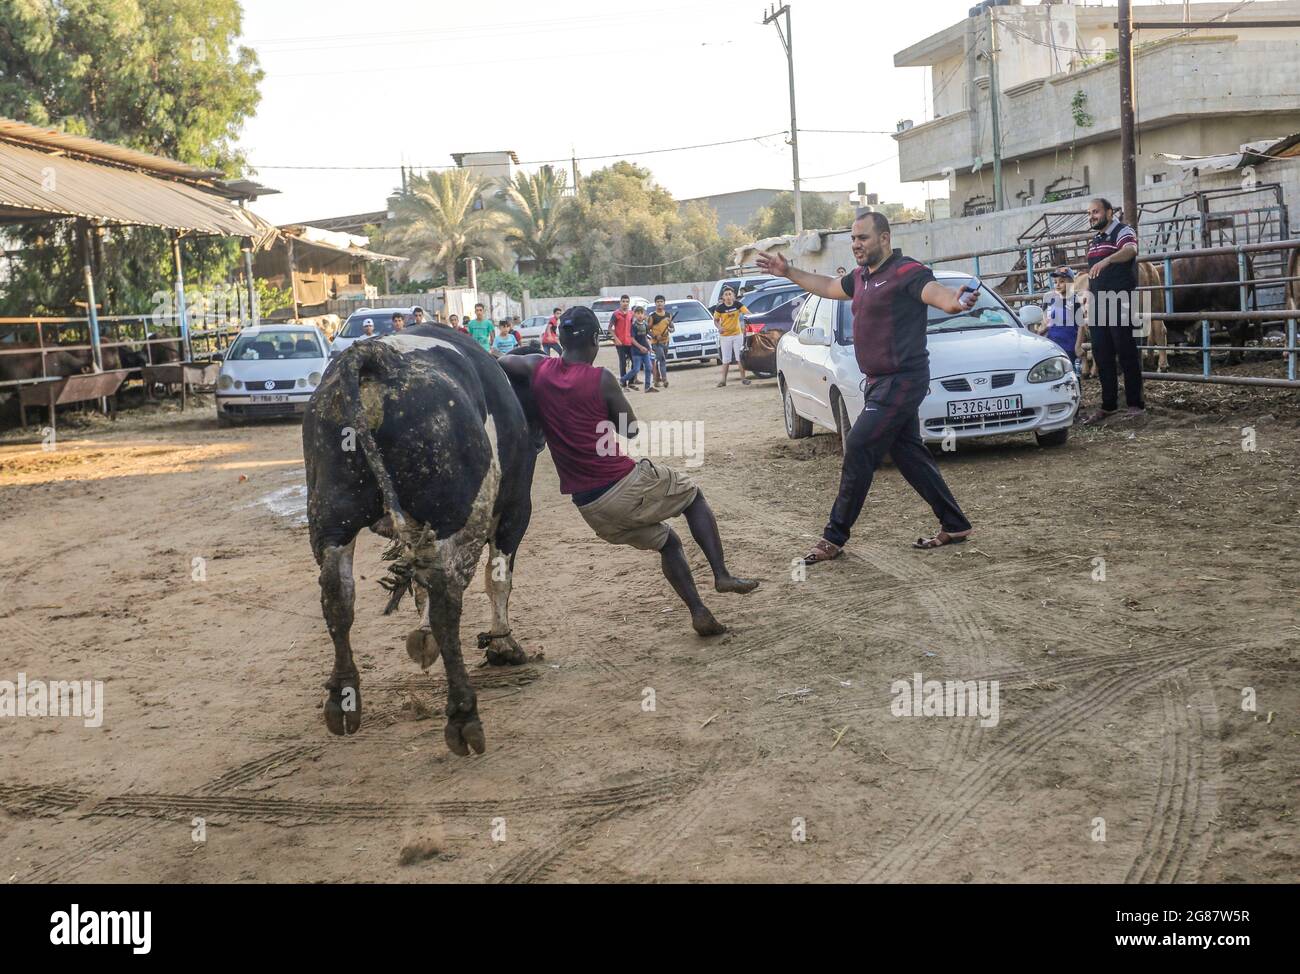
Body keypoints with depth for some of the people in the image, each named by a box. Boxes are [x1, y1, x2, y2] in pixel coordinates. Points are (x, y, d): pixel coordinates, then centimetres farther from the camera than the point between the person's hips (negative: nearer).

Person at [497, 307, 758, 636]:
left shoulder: (537, 369, 0)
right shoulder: (601, 379, -11)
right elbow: (631, 429, 0)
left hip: (589, 507, 5)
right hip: (628, 486, -5)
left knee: (667, 542, 26)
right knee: (694, 496, 23)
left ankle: (699, 614, 17)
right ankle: (722, 575, 11)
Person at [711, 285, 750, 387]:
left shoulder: (738, 305, -7)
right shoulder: (720, 308, -10)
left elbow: (748, 314, -13)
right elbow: (716, 320, 0)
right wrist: (719, 327, -18)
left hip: (738, 334, 1)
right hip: (725, 336, -1)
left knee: (740, 358, 4)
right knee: (726, 360, 3)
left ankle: (743, 379, 11)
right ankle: (723, 380, 9)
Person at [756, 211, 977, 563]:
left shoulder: (906, 272, -16)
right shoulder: (862, 277, 13)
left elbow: (934, 291, -34)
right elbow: (828, 287, 32)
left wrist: (955, 301, -56)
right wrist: (788, 273, 36)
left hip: (901, 380, -10)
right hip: (882, 381, 10)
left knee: (858, 450, -10)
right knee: (909, 455, 13)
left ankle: (834, 538, -3)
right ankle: (955, 526, 21)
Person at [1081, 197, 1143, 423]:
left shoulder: (1122, 232, -3)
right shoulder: (1093, 242, 21)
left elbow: (1130, 250, -27)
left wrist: (1107, 260, -45)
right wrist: (1087, 311, 22)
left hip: (1121, 308, -8)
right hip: (1098, 310, 8)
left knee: (1128, 356, -3)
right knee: (1102, 358, 7)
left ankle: (1135, 405, 2)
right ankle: (1108, 405, 14)